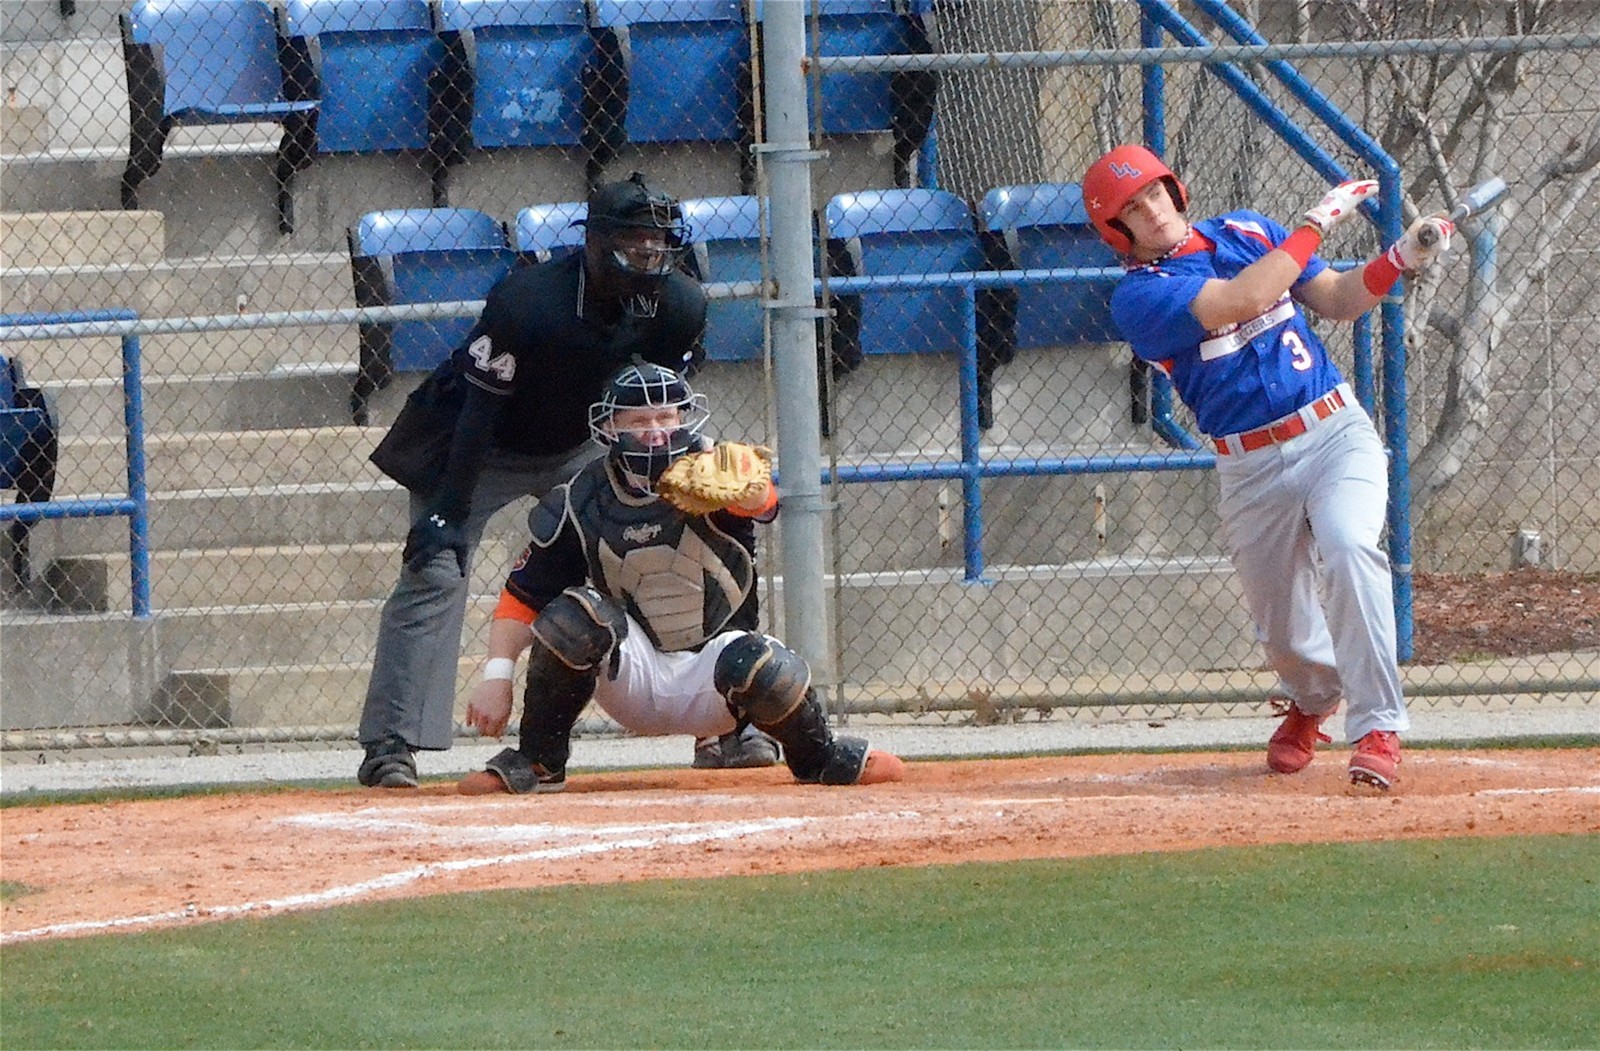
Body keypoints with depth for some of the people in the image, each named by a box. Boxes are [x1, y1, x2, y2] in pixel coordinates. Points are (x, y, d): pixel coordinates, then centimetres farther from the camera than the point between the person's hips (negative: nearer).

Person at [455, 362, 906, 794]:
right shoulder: (578, 505, -7)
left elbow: (757, 497, -36)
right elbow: (523, 599, -1)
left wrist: (747, 490, -60)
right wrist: (497, 677, -14)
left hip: (710, 678, -1)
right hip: (631, 676, 1)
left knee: (760, 666, -32)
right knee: (576, 612, -26)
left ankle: (818, 759, 0)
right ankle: (536, 763, -14)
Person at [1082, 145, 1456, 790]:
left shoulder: (1248, 234, 7)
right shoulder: (1138, 295, -9)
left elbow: (1338, 301, 12)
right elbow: (1242, 301, -23)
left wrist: (1398, 260, -6)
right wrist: (1318, 223, -16)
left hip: (1336, 432, 1)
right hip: (1251, 468, -1)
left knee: (1348, 549, -28)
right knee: (1282, 629, 10)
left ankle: (1377, 727, -24)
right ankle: (1312, 701, 47)